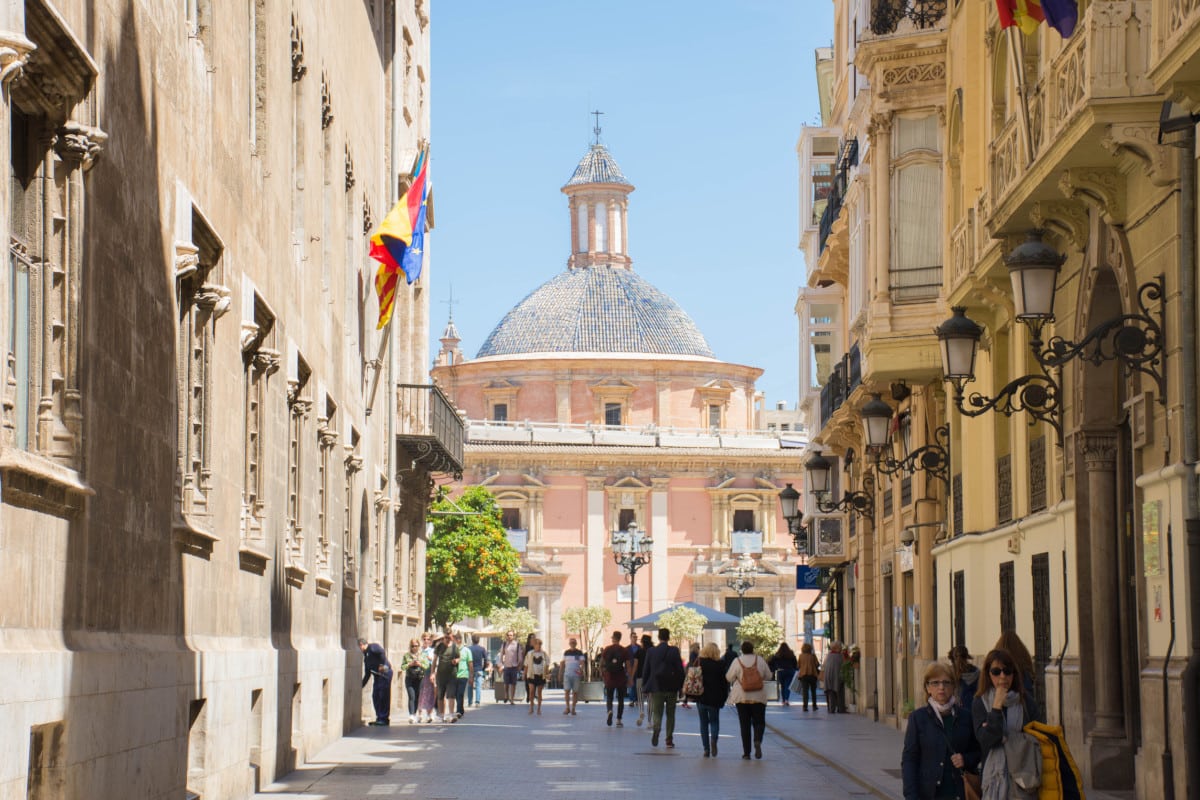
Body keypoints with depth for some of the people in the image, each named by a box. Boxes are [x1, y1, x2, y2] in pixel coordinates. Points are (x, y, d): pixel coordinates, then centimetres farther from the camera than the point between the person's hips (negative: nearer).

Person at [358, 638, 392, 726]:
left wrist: (382, 665, -21)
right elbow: (367, 675, 23)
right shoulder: (366, 657, 22)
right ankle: (379, 718, 13)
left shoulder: (373, 647, -4)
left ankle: (384, 718, -4)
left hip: (385, 673, -9)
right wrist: (362, 685, 20)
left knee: (383, 696, -7)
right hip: (377, 676, 9)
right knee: (375, 696, 7)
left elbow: (382, 652, -23)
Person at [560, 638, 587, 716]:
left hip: (576, 675, -2)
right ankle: (567, 707, 3)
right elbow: (563, 663, 17)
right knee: (567, 691, -7)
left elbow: (583, 663, -4)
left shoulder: (579, 653, 3)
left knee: (575, 692, 1)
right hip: (567, 674, 2)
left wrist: (581, 670, -22)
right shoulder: (566, 652, 11)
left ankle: (573, 708, 9)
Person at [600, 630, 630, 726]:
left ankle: (610, 711, -21)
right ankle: (618, 720, 10)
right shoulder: (624, 651, -5)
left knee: (609, 697, 10)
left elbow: (601, 665, 1)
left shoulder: (606, 650, -2)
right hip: (621, 679, 0)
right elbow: (627, 666, -5)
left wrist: (604, 670, 20)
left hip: (609, 678, 0)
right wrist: (629, 679, 2)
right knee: (620, 699, 11)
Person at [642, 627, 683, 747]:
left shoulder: (651, 651, -1)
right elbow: (680, 669, -6)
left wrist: (645, 684, 11)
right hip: (671, 688, 0)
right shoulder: (674, 651, -6)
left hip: (656, 688, 0)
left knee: (656, 712, 3)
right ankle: (669, 739, 10)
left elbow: (646, 670, 2)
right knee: (670, 714, 11)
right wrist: (681, 686, 2)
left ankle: (656, 728, -28)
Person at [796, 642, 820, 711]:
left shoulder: (801, 656, -1)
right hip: (812, 674, 0)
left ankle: (805, 706, -12)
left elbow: (798, 666, 1)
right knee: (813, 691, 15)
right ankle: (814, 706, 17)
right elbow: (817, 664, -7)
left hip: (803, 675, 0)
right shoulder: (813, 656, -4)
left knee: (805, 691, -1)